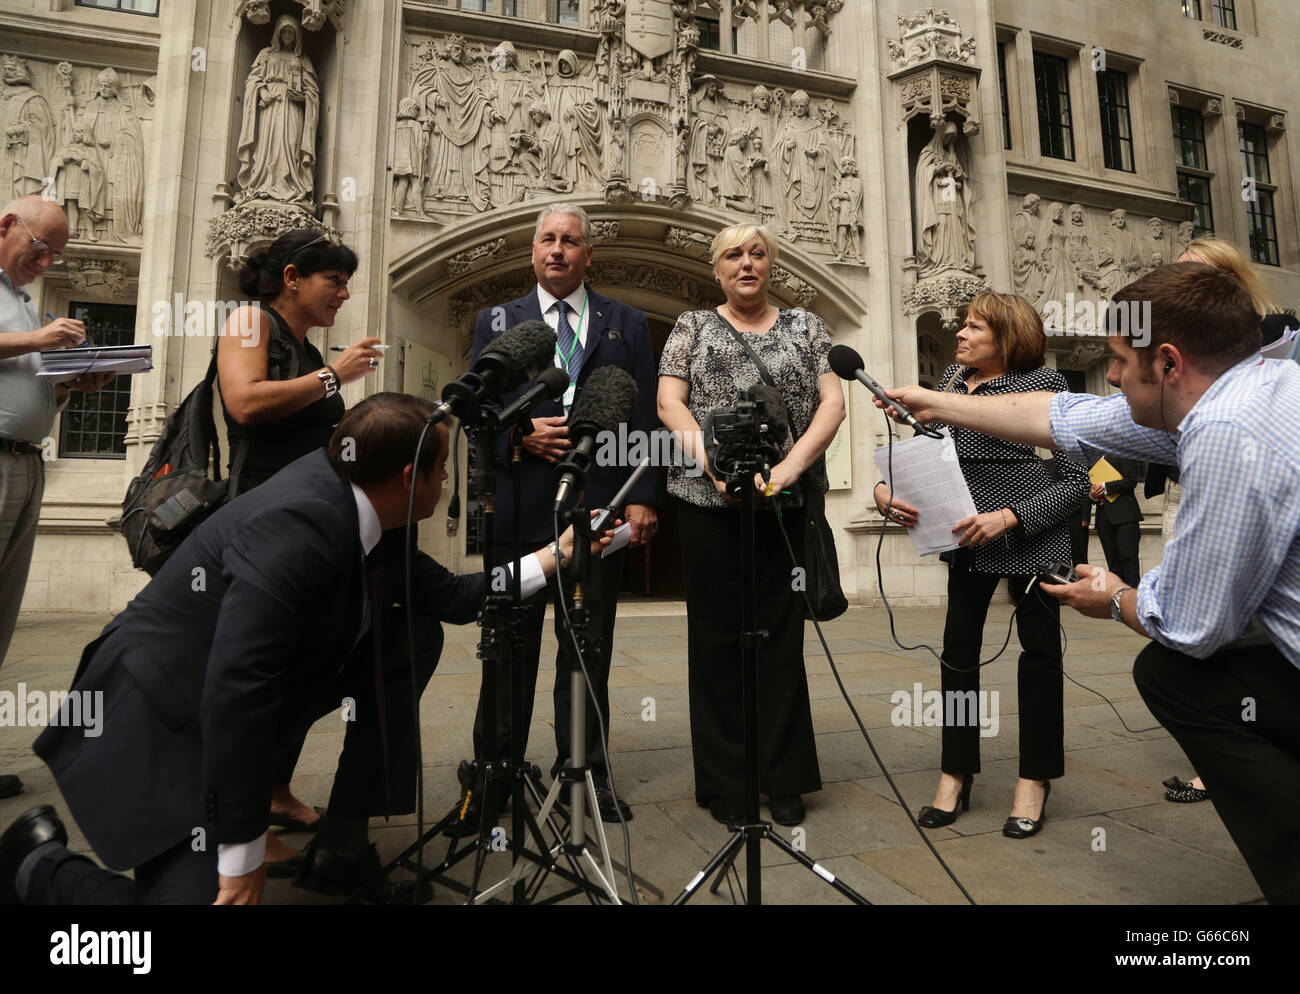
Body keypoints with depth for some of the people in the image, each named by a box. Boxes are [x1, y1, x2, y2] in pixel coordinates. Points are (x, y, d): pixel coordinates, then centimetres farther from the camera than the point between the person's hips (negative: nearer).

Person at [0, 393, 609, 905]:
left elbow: (448, 597, 7)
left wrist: (552, 558, 7)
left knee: (417, 638, 1)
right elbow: (236, 690, -32)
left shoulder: (364, 515, -4)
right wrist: (243, 854, -22)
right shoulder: (300, 522, -31)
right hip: (166, 715, -9)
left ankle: (340, 844, 10)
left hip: (246, 699, 9)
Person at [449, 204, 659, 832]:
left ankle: (585, 769, 24)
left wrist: (643, 497, -4)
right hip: (518, 506, 0)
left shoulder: (626, 324, 13)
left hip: (599, 507, 0)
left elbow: (644, 419, 6)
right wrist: (521, 435, -11)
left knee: (589, 648, 8)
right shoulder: (496, 322, 14)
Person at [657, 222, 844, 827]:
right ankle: (725, 783, 17)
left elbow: (833, 401, 4)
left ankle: (783, 779, 20)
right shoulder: (693, 326, 12)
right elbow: (669, 402, 0)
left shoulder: (805, 326, 15)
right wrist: (715, 463, -16)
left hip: (787, 501, 1)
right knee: (717, 635, 4)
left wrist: (793, 465, -13)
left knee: (782, 635, 6)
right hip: (708, 501, -1)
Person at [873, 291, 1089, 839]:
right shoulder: (953, 378, 7)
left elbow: (1075, 480, -11)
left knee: (1039, 647, 6)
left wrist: (1010, 517, -23)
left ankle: (1034, 780, 24)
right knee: (958, 647, 7)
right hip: (967, 534, 5)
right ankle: (956, 776, 21)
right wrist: (886, 487, -10)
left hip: (1032, 533, -5)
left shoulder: (1044, 384, -9)